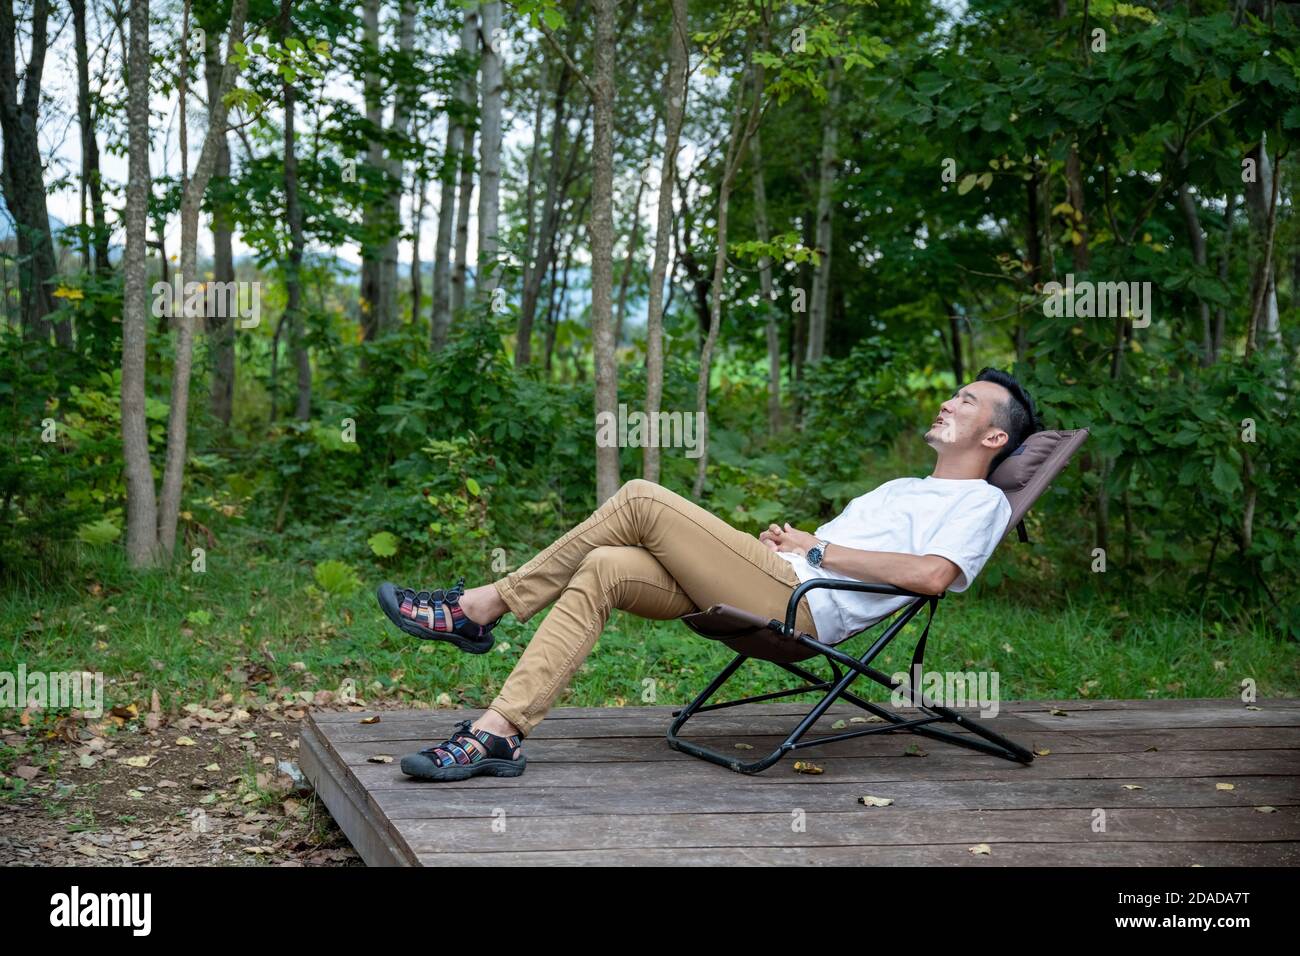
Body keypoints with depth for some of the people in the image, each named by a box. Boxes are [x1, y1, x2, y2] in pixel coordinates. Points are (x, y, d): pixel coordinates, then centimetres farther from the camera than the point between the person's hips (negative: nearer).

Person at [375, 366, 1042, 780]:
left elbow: (934, 575, -15)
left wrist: (817, 549, -8)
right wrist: (787, 537, 8)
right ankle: (498, 732, -15)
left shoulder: (981, 502, 6)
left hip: (800, 602, -9)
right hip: (771, 584, 9)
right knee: (605, 569, -11)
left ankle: (481, 606, -12)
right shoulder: (904, 489, 36)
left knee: (642, 500, -17)